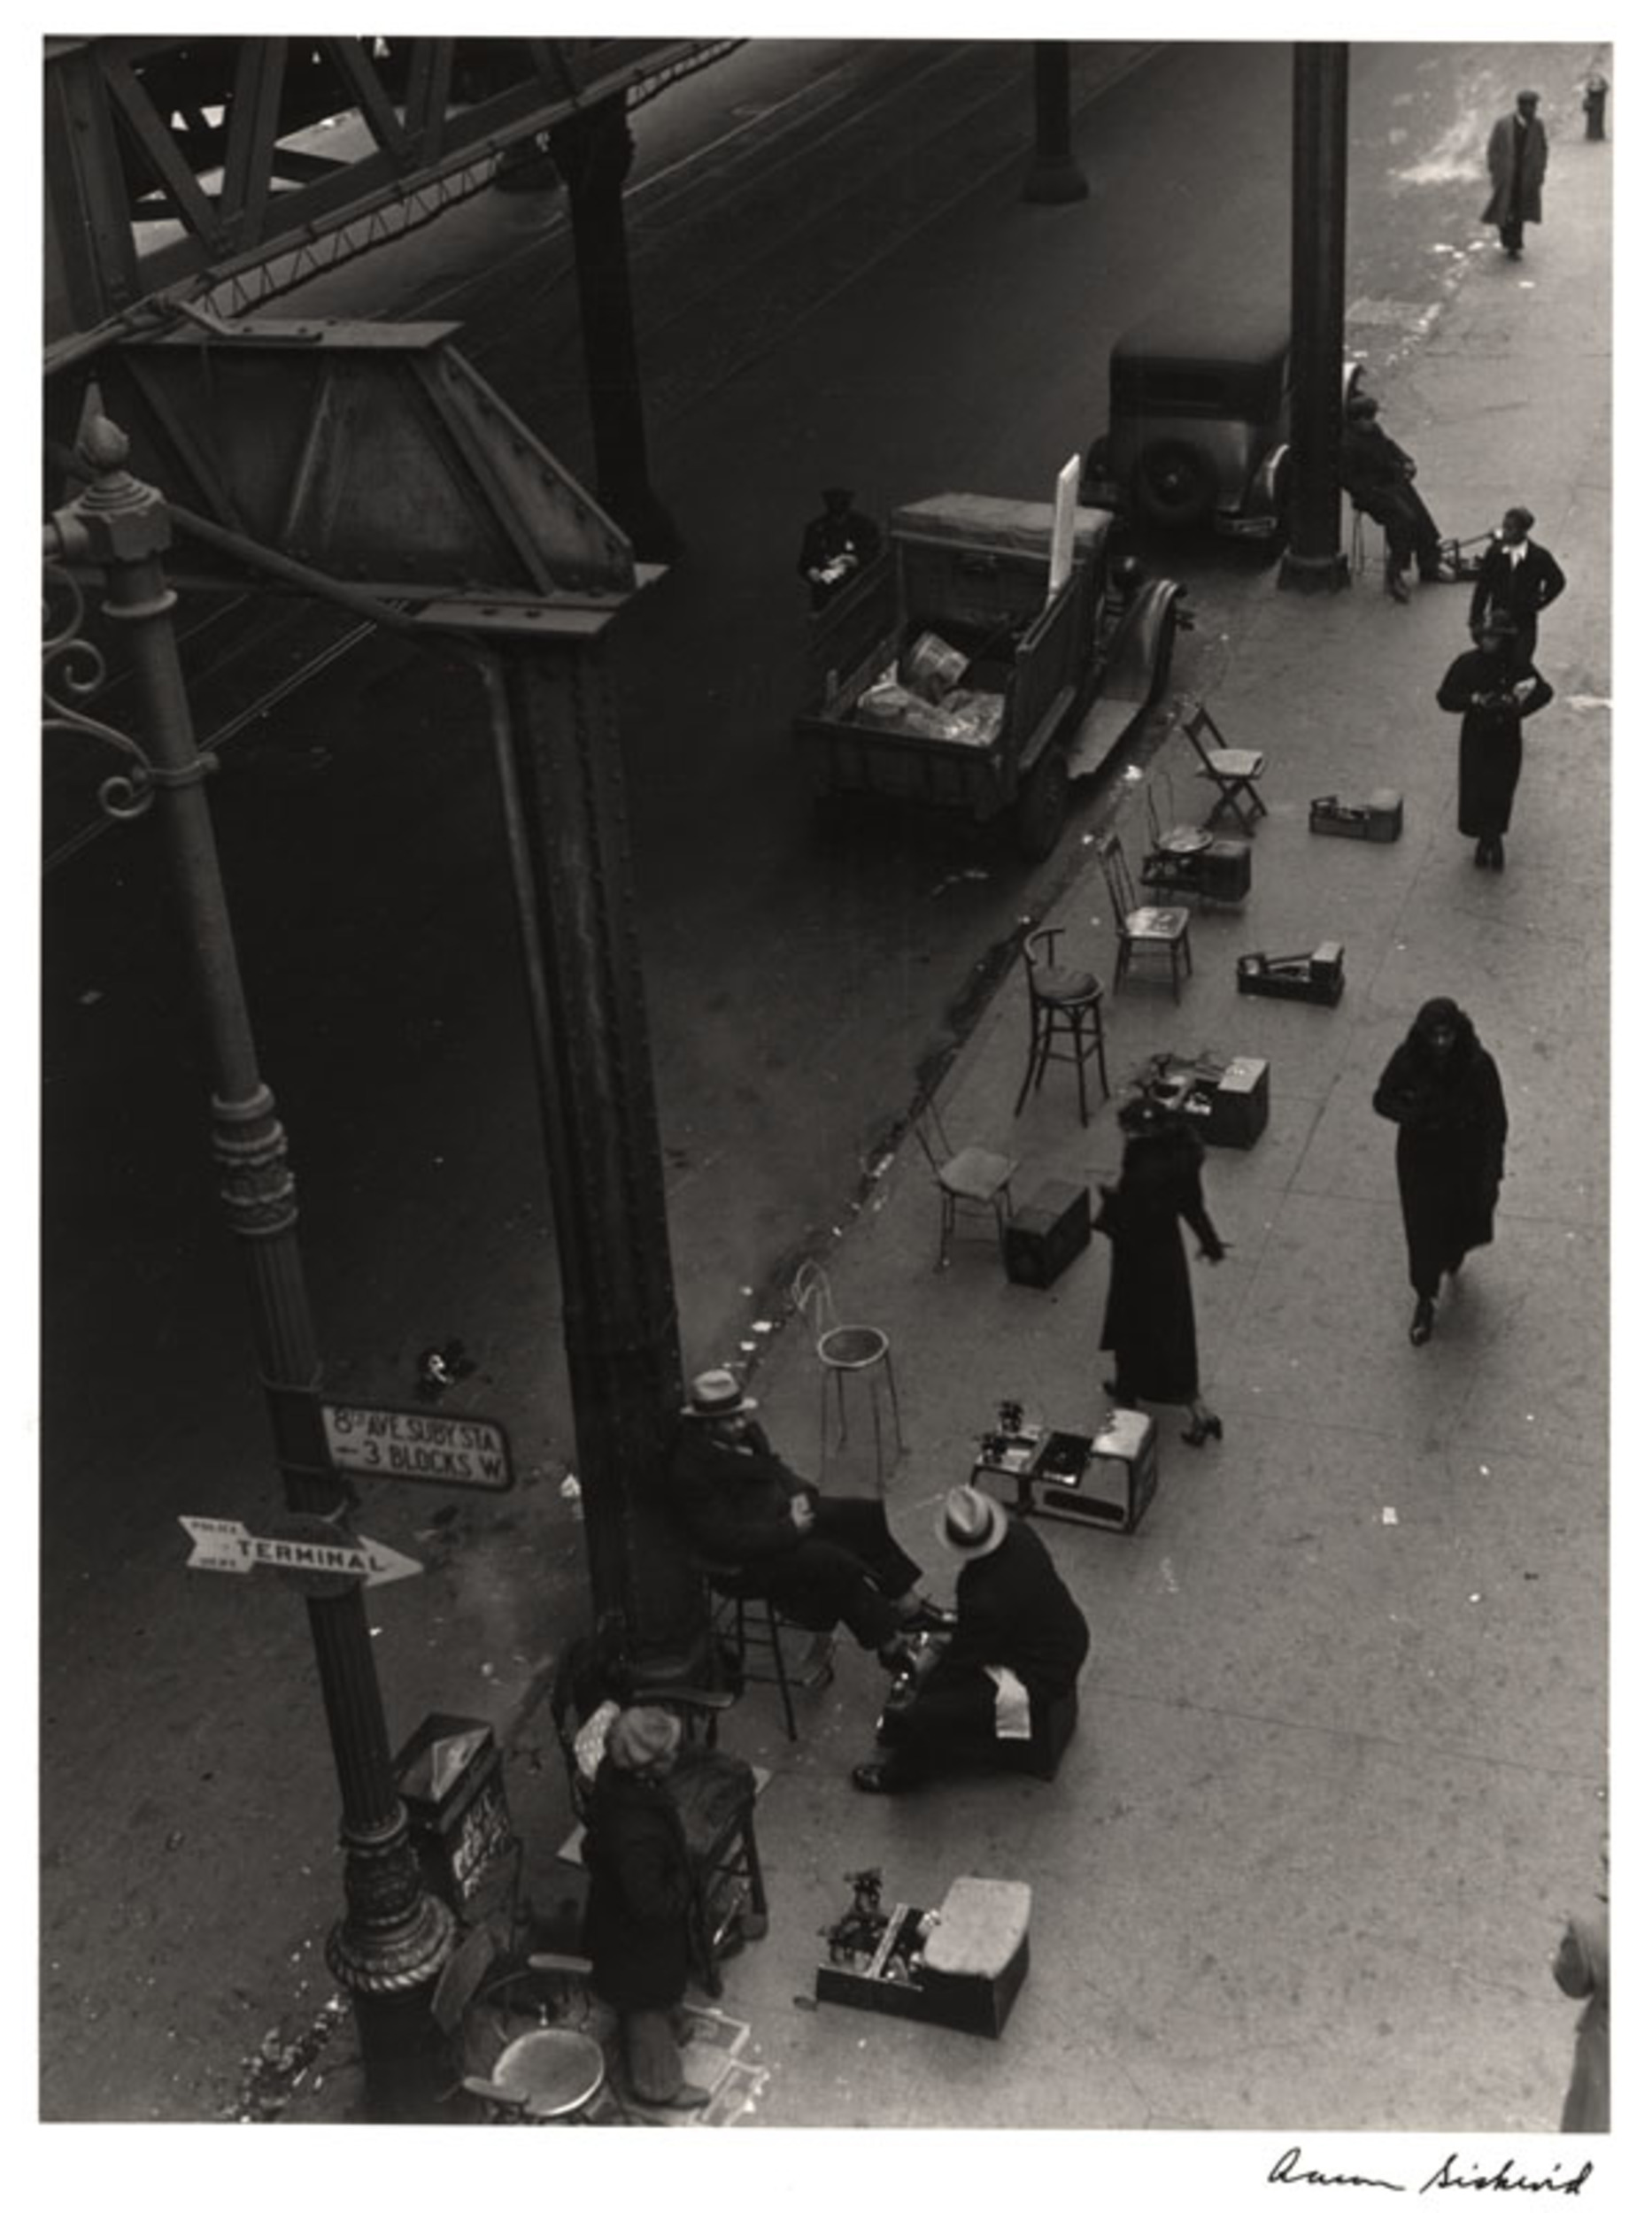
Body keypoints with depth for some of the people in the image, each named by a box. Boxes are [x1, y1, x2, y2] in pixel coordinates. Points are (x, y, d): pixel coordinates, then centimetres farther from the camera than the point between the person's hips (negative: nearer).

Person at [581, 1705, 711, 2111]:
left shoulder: (614, 1774, -21)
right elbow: (652, 1906, -34)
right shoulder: (637, 1836, -46)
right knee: (648, 2008, 21)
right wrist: (685, 1884, -18)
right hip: (637, 1939, -7)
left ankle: (671, 2025, 63)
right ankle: (657, 2085, 46)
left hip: (614, 1907, 7)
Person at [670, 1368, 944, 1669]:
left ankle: (909, 1606, 9)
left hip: (783, 1513, 9)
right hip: (745, 1562, -9)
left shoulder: (743, 1431, -4)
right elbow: (727, 1540, -27)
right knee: (834, 1563, -24)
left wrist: (799, 1494, -4)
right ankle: (891, 1646, -9)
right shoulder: (690, 1473, -28)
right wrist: (789, 1528, -22)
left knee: (866, 1517, 1)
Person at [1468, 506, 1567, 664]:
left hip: (1524, 626, -2)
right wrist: (1475, 621, 0)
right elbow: (1482, 587, 1)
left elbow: (1557, 581, 7)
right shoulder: (1494, 552, -5)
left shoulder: (1539, 556, -9)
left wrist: (1537, 604, 1)